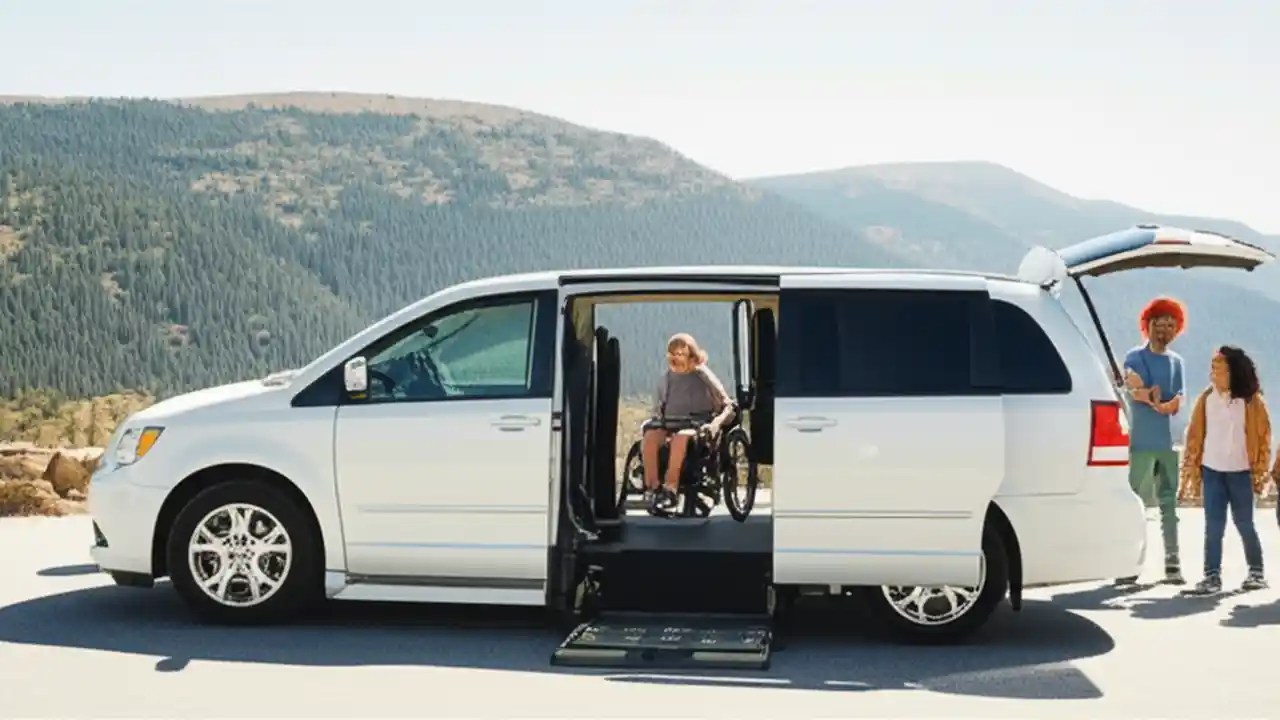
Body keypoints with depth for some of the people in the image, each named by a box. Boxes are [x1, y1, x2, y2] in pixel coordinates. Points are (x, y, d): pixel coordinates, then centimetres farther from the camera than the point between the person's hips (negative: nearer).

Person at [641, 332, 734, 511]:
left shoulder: (703, 377, 1)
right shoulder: (667, 378, 13)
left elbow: (727, 407, 0)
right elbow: (658, 408, 24)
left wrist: (716, 423, -18)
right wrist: (658, 421, 2)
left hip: (697, 426, -4)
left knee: (680, 437, -39)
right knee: (649, 437, -30)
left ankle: (670, 488, -36)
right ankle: (652, 489, -31)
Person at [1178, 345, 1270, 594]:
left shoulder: (1250, 401, -4)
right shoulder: (1206, 398, 3)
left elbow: (1262, 436, -2)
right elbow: (1195, 436, 5)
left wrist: (1260, 472, -5)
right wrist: (1191, 472, 4)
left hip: (1240, 472, -2)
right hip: (1212, 470, 2)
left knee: (1244, 523, 6)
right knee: (1213, 525, 0)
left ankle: (1256, 572, 22)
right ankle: (1212, 576, 1)